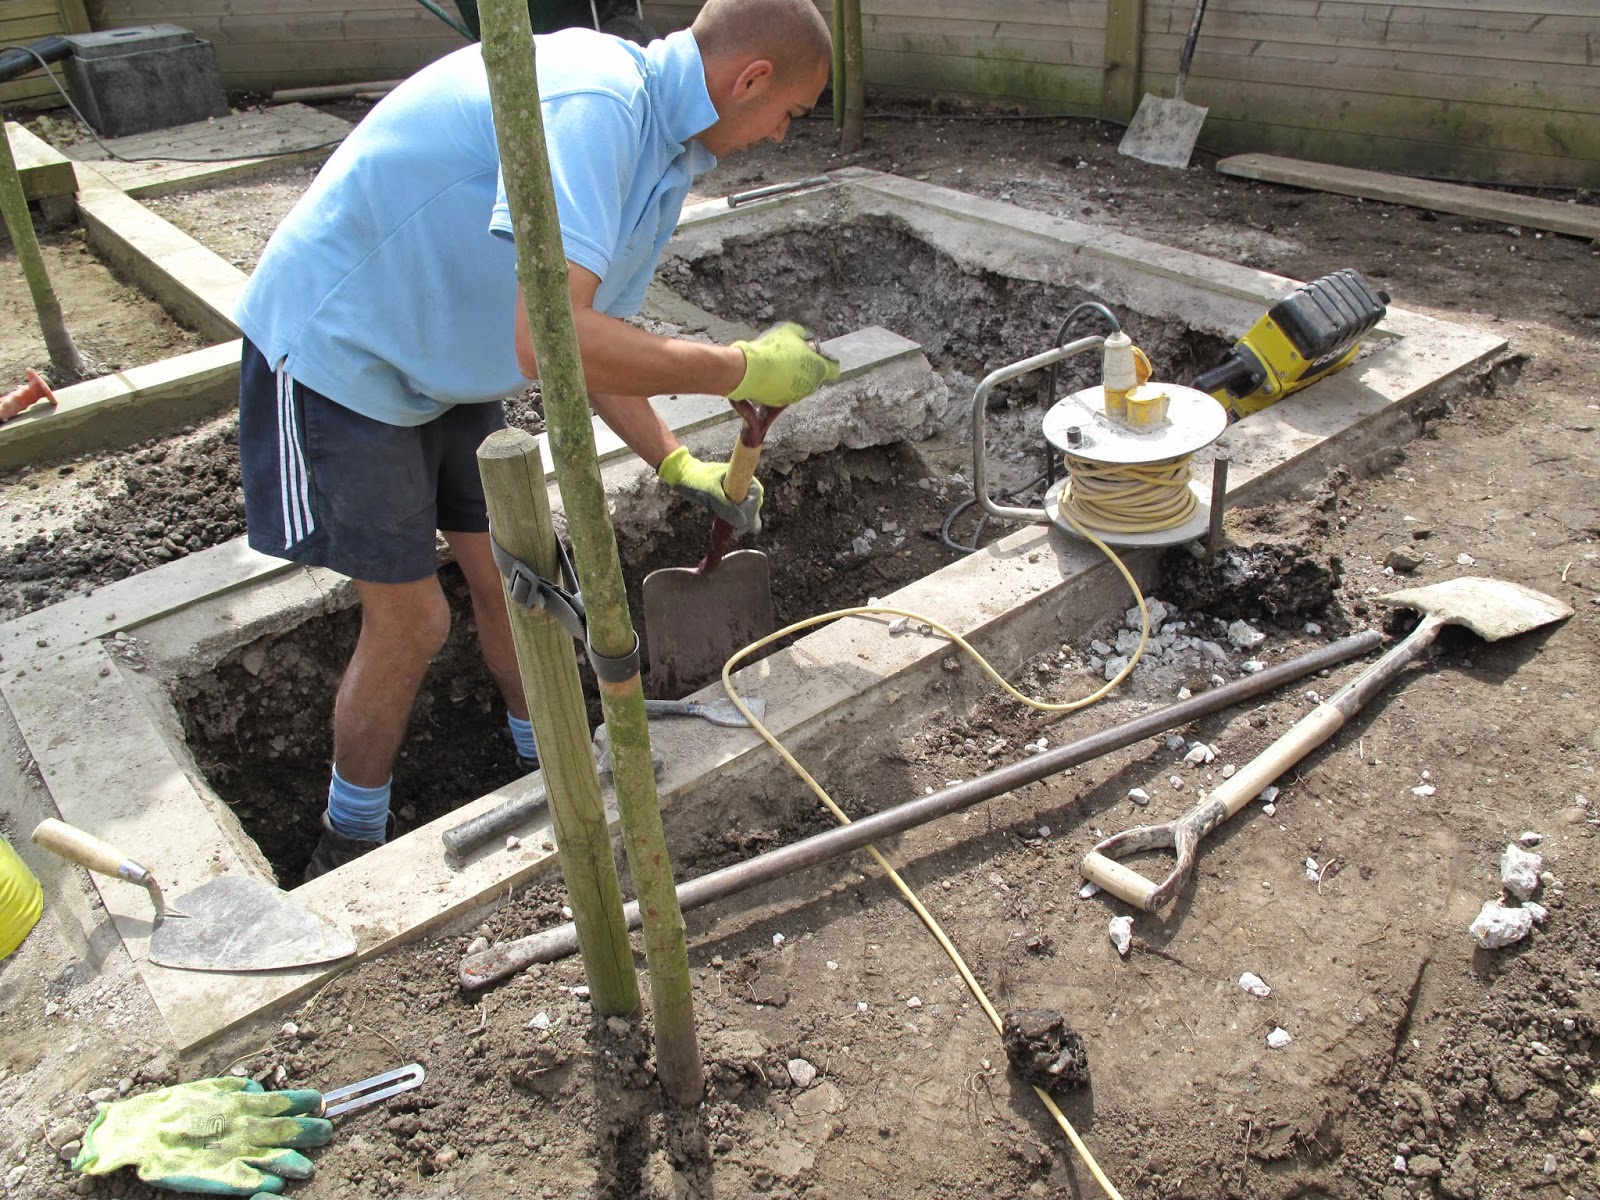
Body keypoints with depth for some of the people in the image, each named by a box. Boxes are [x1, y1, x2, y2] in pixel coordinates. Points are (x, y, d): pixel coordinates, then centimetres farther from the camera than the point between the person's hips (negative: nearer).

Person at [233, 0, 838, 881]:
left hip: (440, 366, 9)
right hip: (335, 351, -9)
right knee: (411, 621, -2)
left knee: (510, 578, 13)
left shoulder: (666, 151, 2)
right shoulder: (593, 100, -30)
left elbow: (594, 333, 10)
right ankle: (347, 853, 22)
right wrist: (740, 370, -31)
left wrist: (676, 463, 2)